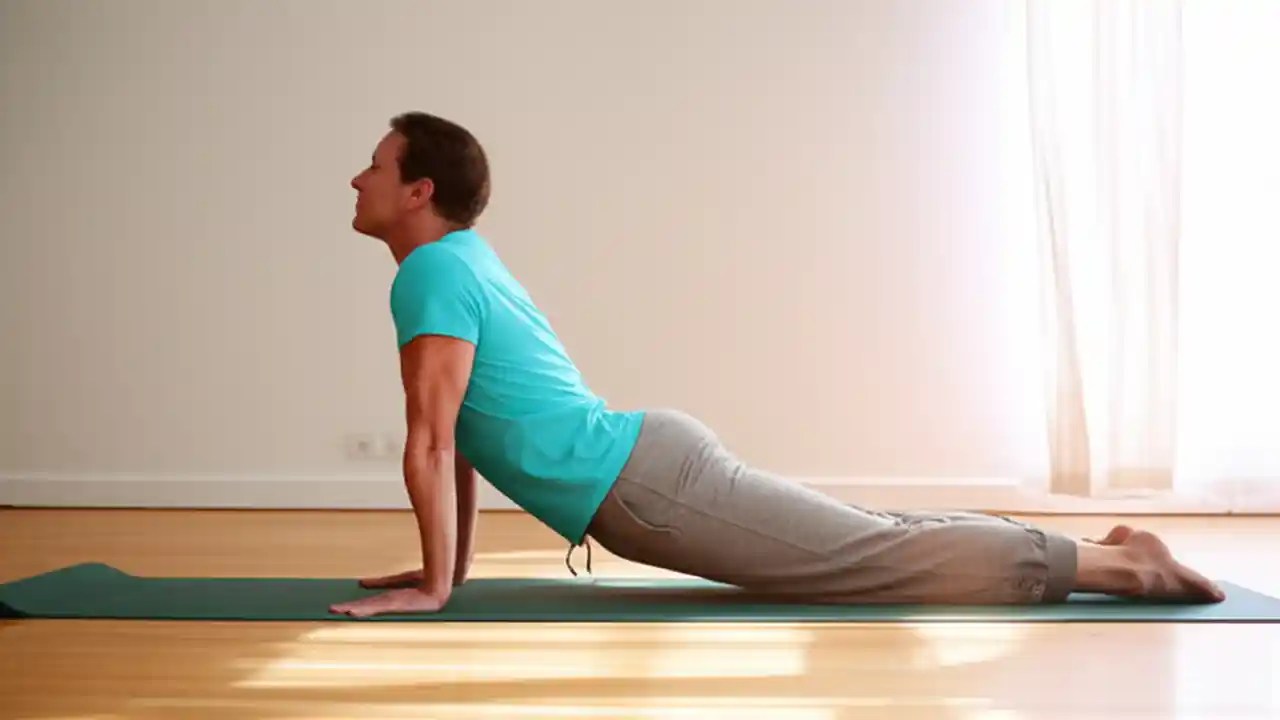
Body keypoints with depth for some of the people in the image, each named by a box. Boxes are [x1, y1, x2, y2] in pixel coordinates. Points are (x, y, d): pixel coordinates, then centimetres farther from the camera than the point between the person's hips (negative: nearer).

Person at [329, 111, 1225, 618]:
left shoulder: (431, 272, -10)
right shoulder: (465, 258, 20)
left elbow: (431, 443, -16)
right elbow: (460, 435, 26)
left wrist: (433, 586, -11)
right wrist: (455, 563, 27)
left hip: (647, 488, -9)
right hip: (651, 460, 9)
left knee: (879, 559, -6)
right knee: (868, 542, 14)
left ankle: (1117, 563, -2)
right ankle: (1109, 546, 17)